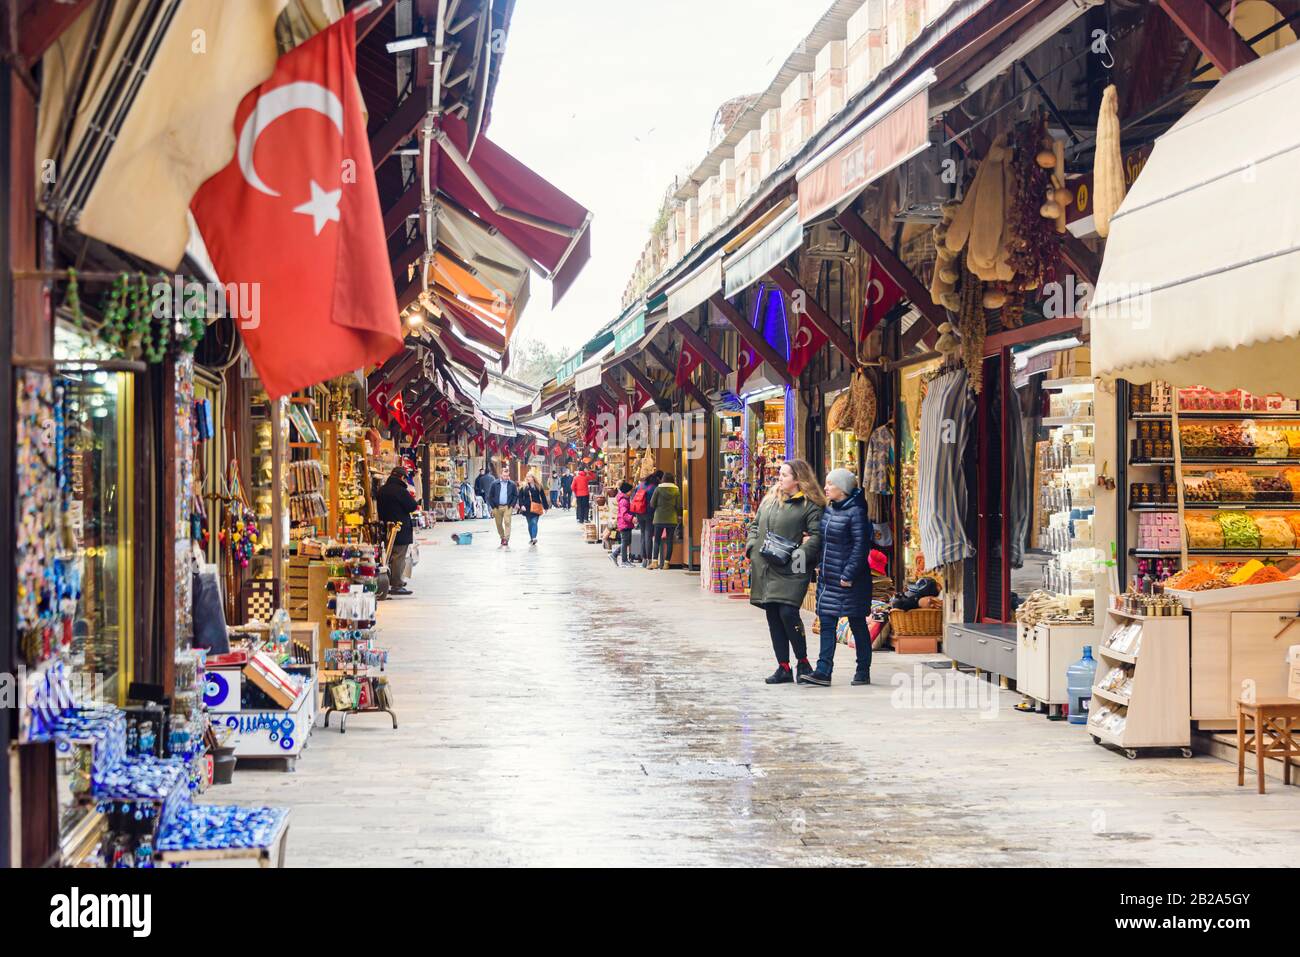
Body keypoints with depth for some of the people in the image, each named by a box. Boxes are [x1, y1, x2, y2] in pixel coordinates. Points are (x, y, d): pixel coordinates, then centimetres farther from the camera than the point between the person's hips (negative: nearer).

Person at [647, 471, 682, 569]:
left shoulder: (658, 489, -3)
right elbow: (678, 505, 1)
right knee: (669, 541, 5)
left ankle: (654, 561, -5)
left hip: (659, 518, -1)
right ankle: (667, 562, 0)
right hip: (672, 519, 1)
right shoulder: (676, 490, 0)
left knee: (657, 540, 5)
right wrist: (679, 516, 17)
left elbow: (652, 504, -2)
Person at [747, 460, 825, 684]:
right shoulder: (769, 499, 16)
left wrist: (799, 555, -21)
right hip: (765, 568, 7)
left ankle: (803, 661, 3)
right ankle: (783, 668, 14)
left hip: (791, 570, -7)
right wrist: (752, 546, 7)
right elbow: (755, 525, 23)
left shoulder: (810, 505, -5)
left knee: (787, 612, -17)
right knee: (773, 617, 7)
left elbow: (817, 535, -12)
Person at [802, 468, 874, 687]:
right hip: (828, 577, 8)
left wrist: (849, 574, -19)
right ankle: (823, 671, 0)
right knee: (826, 623, 2)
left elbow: (861, 546, -16)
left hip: (850, 580, -8)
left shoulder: (855, 512, -13)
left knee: (857, 624, 4)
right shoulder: (828, 509, 11)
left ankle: (863, 671, 14)